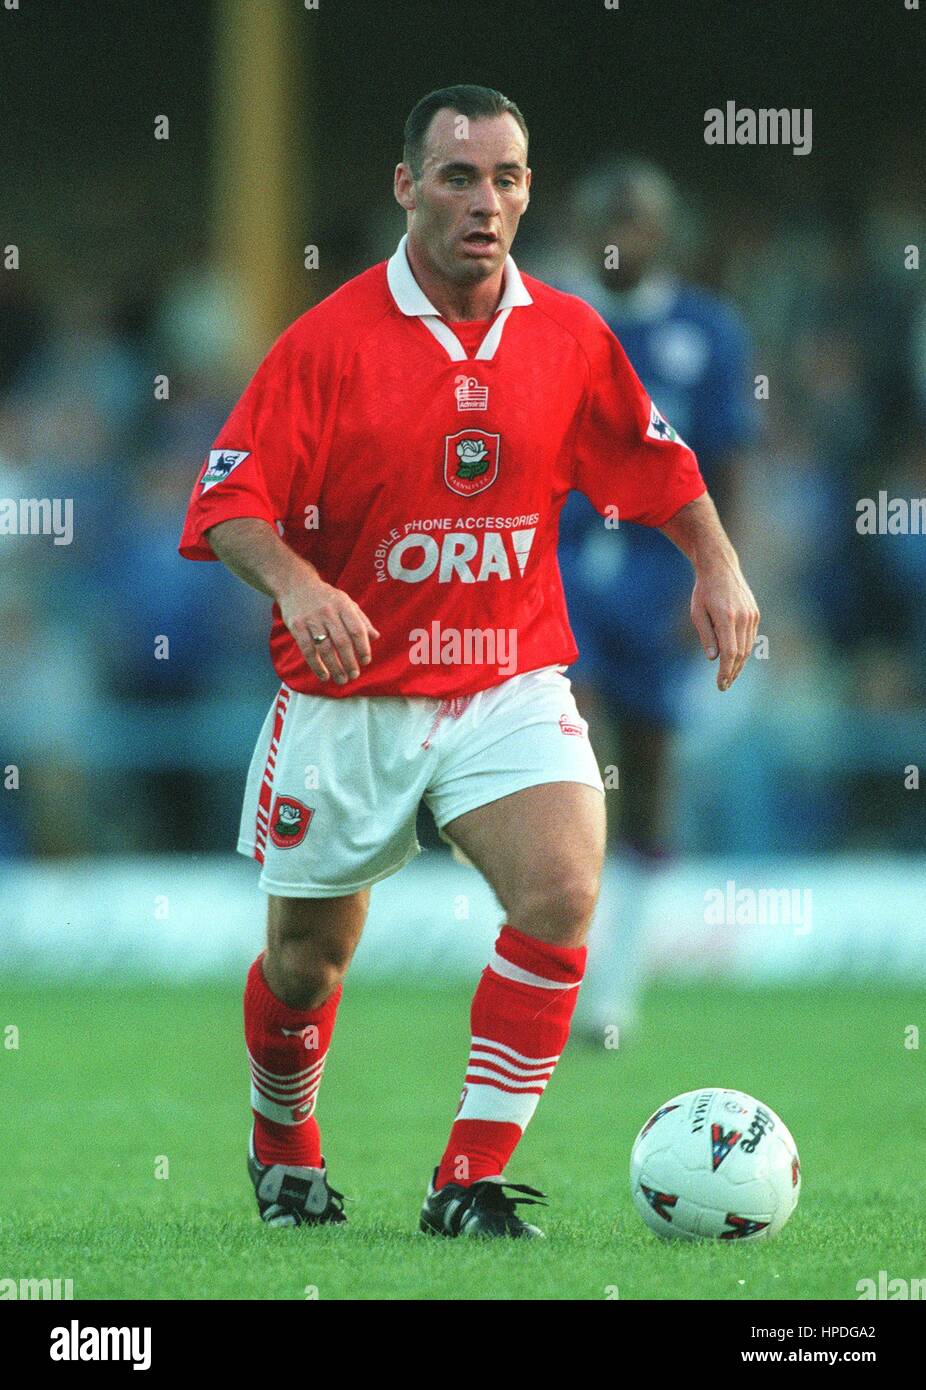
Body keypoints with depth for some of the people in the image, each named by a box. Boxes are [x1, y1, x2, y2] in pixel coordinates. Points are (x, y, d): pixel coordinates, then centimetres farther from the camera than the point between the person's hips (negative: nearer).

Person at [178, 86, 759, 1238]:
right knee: (307, 958, 10)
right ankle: (284, 1145, 42)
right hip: (345, 697, -1)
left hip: (509, 687, 1)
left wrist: (718, 564, 3)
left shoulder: (568, 336, 0)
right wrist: (295, 584, -31)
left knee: (561, 894, -23)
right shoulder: (330, 341, -10)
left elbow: (657, 464, 17)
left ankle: (470, 1184, -16)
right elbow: (227, 506, -12)